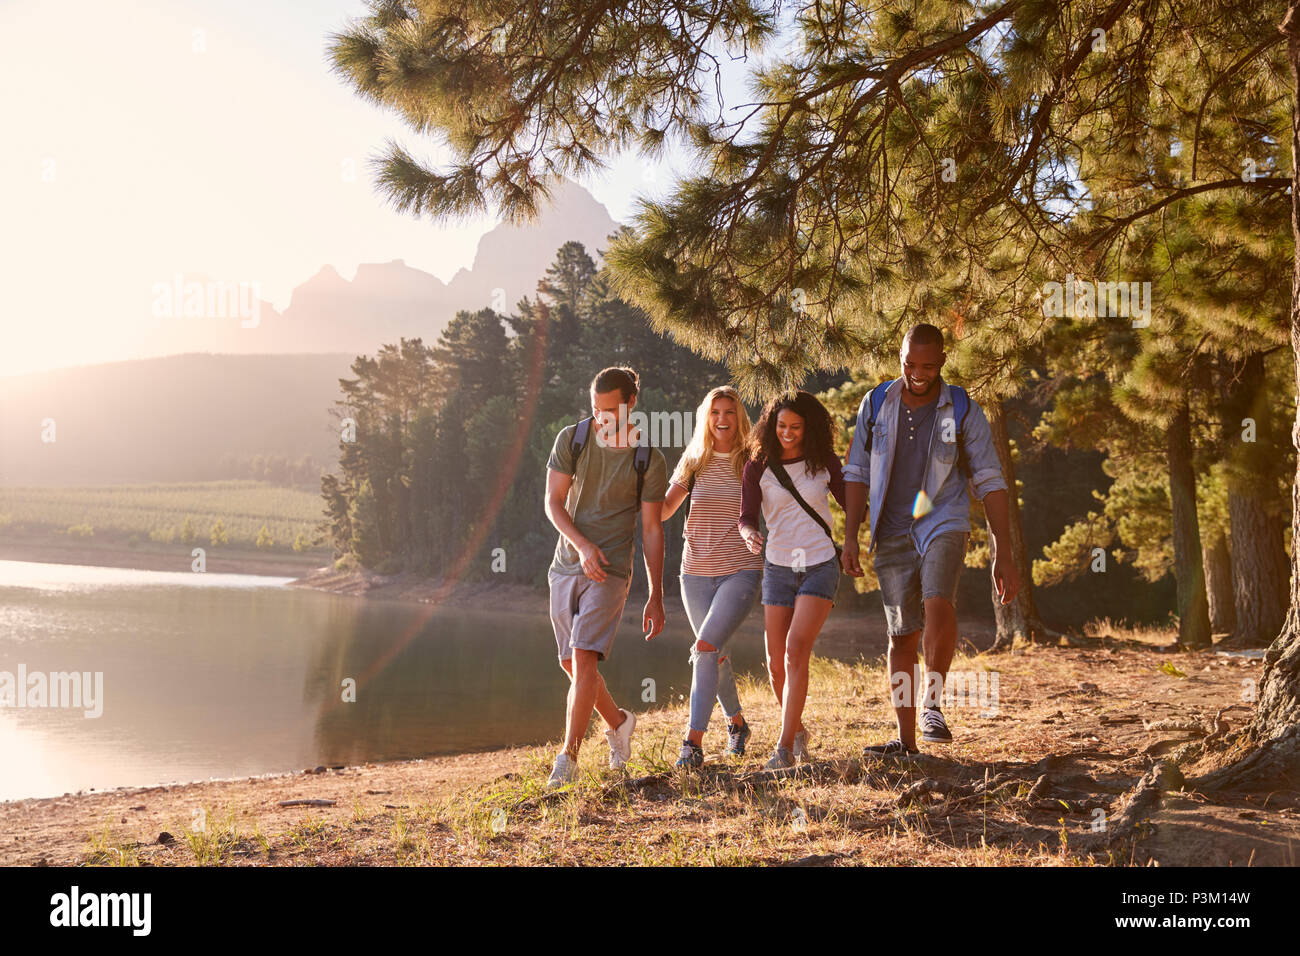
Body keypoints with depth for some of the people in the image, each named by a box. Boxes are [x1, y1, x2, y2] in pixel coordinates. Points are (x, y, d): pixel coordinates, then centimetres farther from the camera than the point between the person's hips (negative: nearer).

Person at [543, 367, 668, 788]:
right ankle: (618, 721, 35)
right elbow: (553, 502, -1)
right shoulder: (572, 438, 1)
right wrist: (582, 545, -18)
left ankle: (568, 755, -13)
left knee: (584, 657, -18)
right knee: (570, 663, 11)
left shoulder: (650, 460, -5)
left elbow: (652, 531, -2)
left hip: (611, 571, -4)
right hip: (565, 565, 4)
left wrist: (656, 597, -4)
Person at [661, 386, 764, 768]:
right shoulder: (694, 461, 7)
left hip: (741, 571, -4)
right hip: (696, 573, 4)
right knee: (714, 655, 14)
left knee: (706, 648, -21)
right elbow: (663, 510, 5)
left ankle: (694, 740, -21)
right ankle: (736, 723, 37)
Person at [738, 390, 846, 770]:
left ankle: (785, 746, -17)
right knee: (776, 662, 3)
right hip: (778, 567, 2)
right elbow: (746, 516, -7)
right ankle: (798, 730, 31)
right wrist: (750, 535, -28)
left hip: (820, 564, -2)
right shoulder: (759, 466, 0)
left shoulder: (825, 462, 0)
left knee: (796, 649, -18)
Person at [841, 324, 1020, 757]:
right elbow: (857, 473, 7)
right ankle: (905, 740, 14)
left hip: (943, 523, -2)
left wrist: (1003, 556, -7)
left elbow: (990, 482, -3)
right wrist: (850, 538, 0)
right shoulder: (876, 405, 3)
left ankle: (932, 703, -10)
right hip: (892, 533, 2)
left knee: (937, 604, -29)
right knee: (902, 635, 6)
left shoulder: (963, 412, -3)